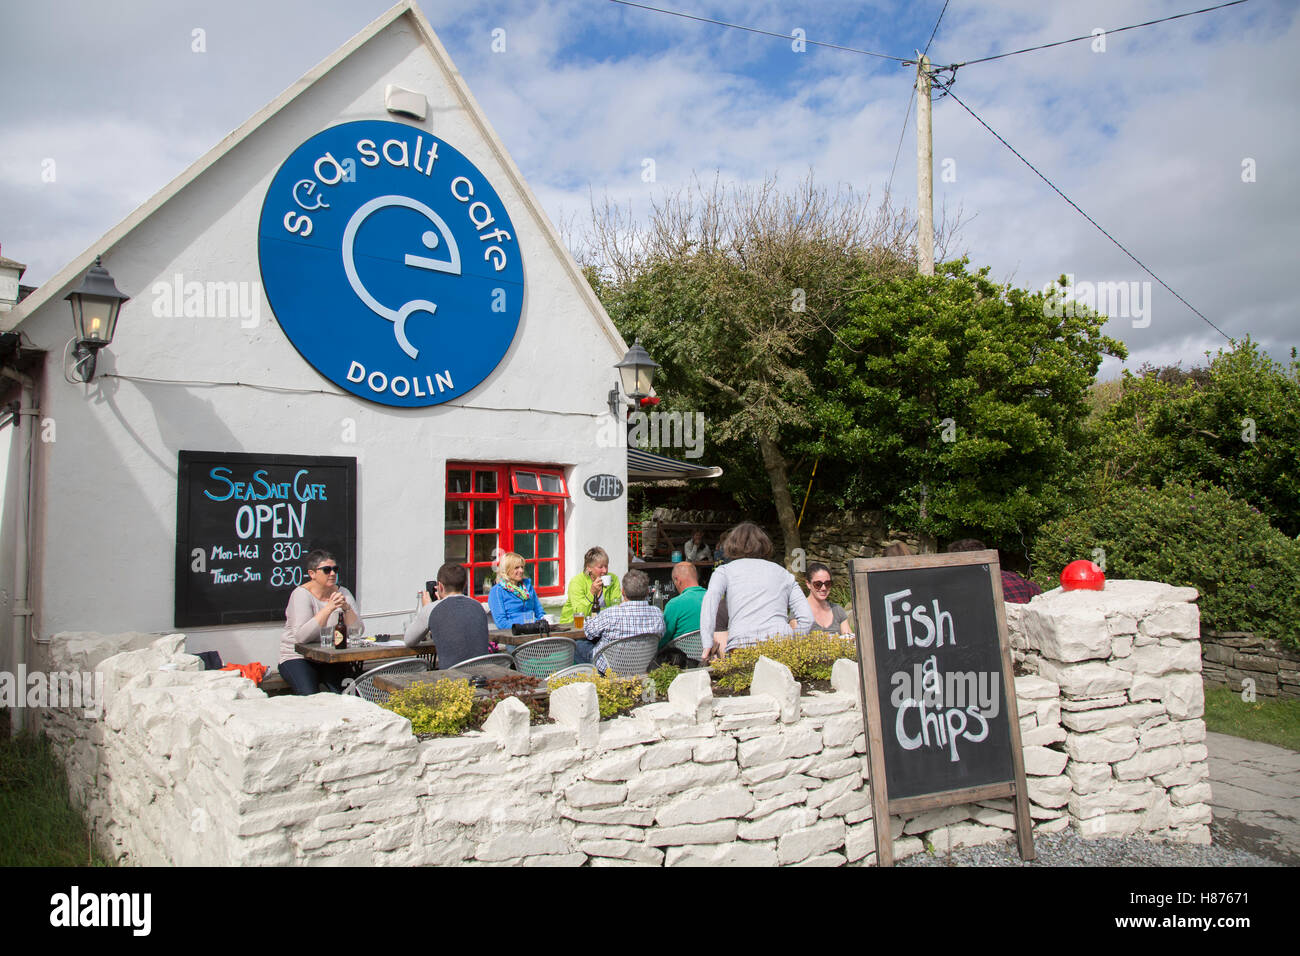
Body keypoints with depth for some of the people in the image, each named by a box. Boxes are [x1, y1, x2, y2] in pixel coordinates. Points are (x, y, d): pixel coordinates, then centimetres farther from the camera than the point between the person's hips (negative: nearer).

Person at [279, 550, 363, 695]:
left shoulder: (342, 593, 3)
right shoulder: (301, 594, -10)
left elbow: (357, 631, -5)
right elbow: (302, 636, -25)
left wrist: (346, 608, -20)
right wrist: (329, 608, -29)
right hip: (298, 658, -3)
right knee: (310, 696, -27)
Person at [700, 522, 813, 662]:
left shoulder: (725, 570, 18)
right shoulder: (783, 572, 25)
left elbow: (711, 598, -3)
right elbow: (807, 618, 13)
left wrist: (708, 643, -8)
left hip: (742, 646, -2)